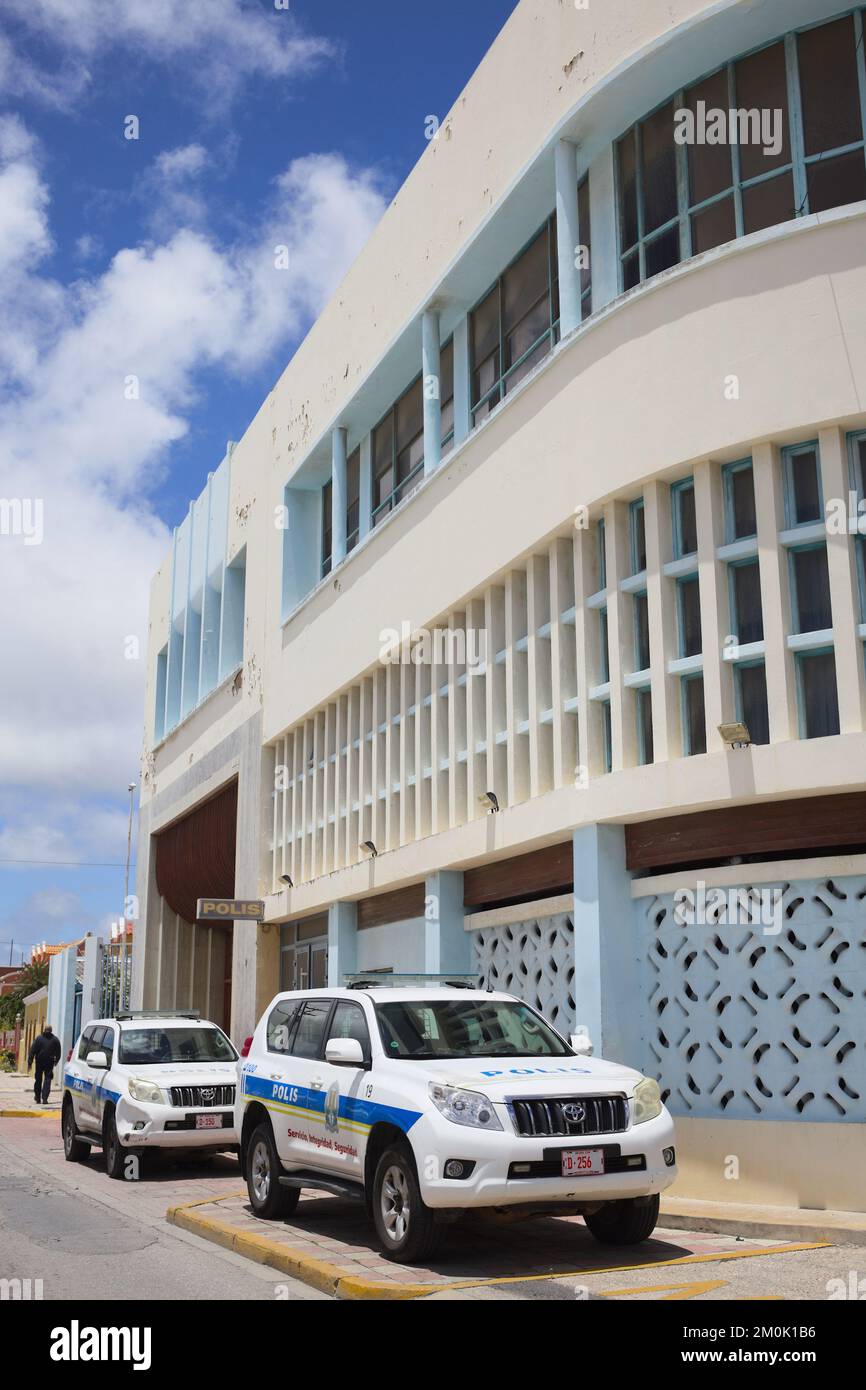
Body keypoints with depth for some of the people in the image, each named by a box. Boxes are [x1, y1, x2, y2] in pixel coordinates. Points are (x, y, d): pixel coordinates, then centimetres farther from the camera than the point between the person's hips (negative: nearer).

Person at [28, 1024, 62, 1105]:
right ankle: (44, 1098, -10)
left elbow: (32, 1051, -5)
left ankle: (37, 1098, 21)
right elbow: (58, 1053, 8)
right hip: (50, 1062, 0)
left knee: (38, 1079, 13)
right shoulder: (55, 1040, 1)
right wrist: (56, 1061, 24)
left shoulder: (38, 1038, -3)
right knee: (47, 1080, 1)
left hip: (39, 1062, 0)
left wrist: (29, 1062, -1)